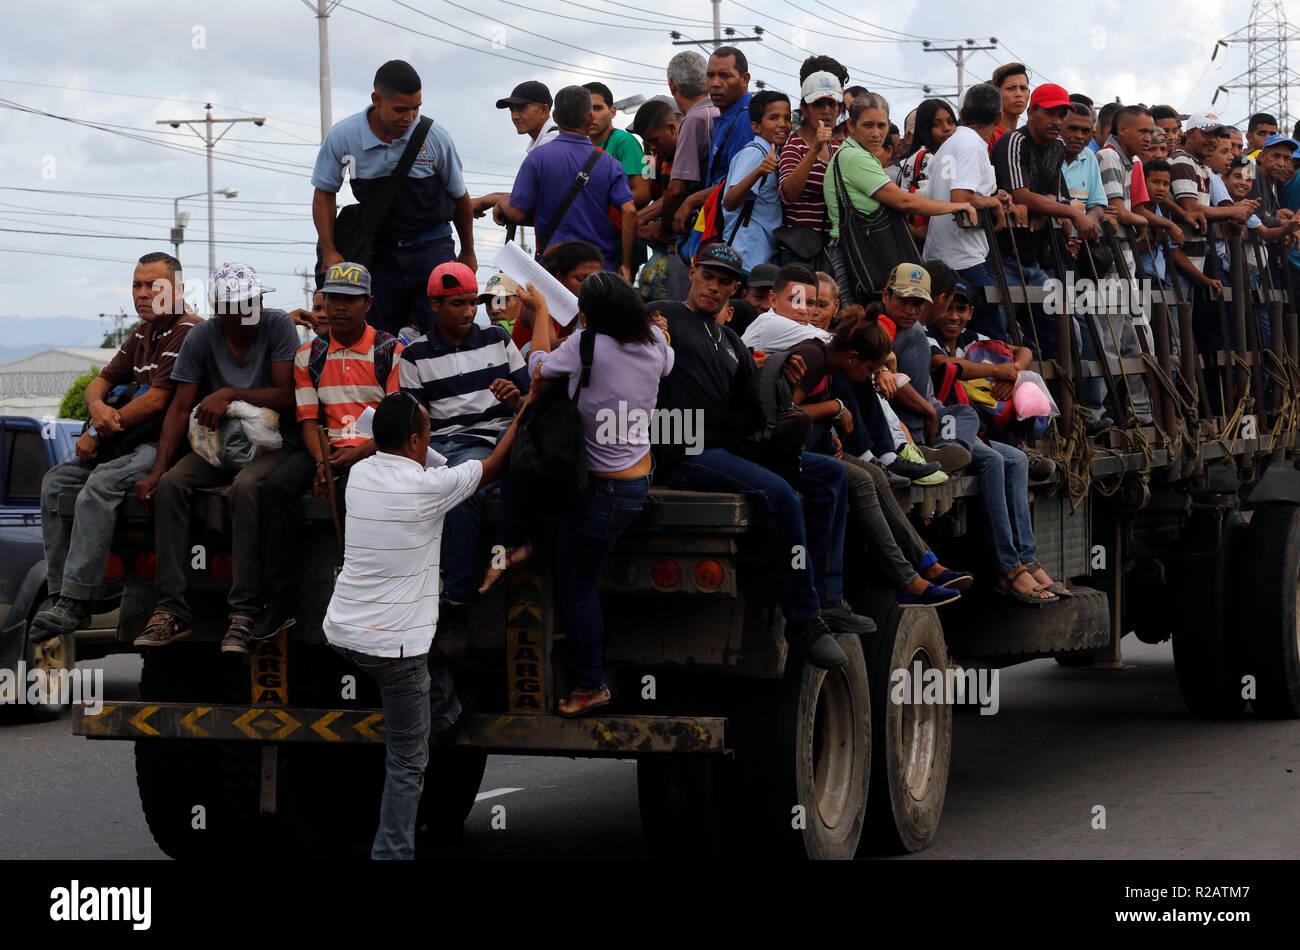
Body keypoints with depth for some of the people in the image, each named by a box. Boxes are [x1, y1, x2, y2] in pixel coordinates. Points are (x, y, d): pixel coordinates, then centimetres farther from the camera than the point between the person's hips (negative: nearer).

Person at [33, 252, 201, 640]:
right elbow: (101, 382, 19)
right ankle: (60, 593, -7)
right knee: (55, 481, -2)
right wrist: (97, 405, -8)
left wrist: (97, 434, -11)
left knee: (101, 483, -31)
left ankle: (76, 602, -31)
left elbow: (157, 400, -18)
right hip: (131, 443, 10)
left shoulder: (188, 332, -11)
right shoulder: (141, 334, 19)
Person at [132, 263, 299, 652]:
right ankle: (171, 609, -22)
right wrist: (157, 470, -13)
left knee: (245, 486, -36)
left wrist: (230, 394, -21)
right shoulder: (201, 338, -1)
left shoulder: (278, 325, -10)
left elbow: (287, 397, -13)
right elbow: (180, 409, -3)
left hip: (274, 443, -4)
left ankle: (244, 613, -33)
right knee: (170, 484, -23)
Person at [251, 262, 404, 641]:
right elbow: (308, 420, 9)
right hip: (326, 445, 3)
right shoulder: (308, 356, 14)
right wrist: (321, 463, -11)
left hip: (376, 447, -3)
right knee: (274, 488, -25)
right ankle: (279, 603, -25)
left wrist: (358, 453, -17)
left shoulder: (391, 351, 3)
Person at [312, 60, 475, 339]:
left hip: (431, 246, -1)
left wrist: (468, 252, 18)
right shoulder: (343, 136, -8)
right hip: (379, 251, 2)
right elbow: (325, 193, 7)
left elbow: (459, 197, 7)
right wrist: (329, 252, -2)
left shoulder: (434, 137, -9)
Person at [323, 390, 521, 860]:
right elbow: (492, 467, 3)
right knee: (407, 764, 3)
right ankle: (391, 855, 5)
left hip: (341, 631, 6)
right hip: (392, 645, -6)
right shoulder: (429, 486, -13)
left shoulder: (360, 474, 4)